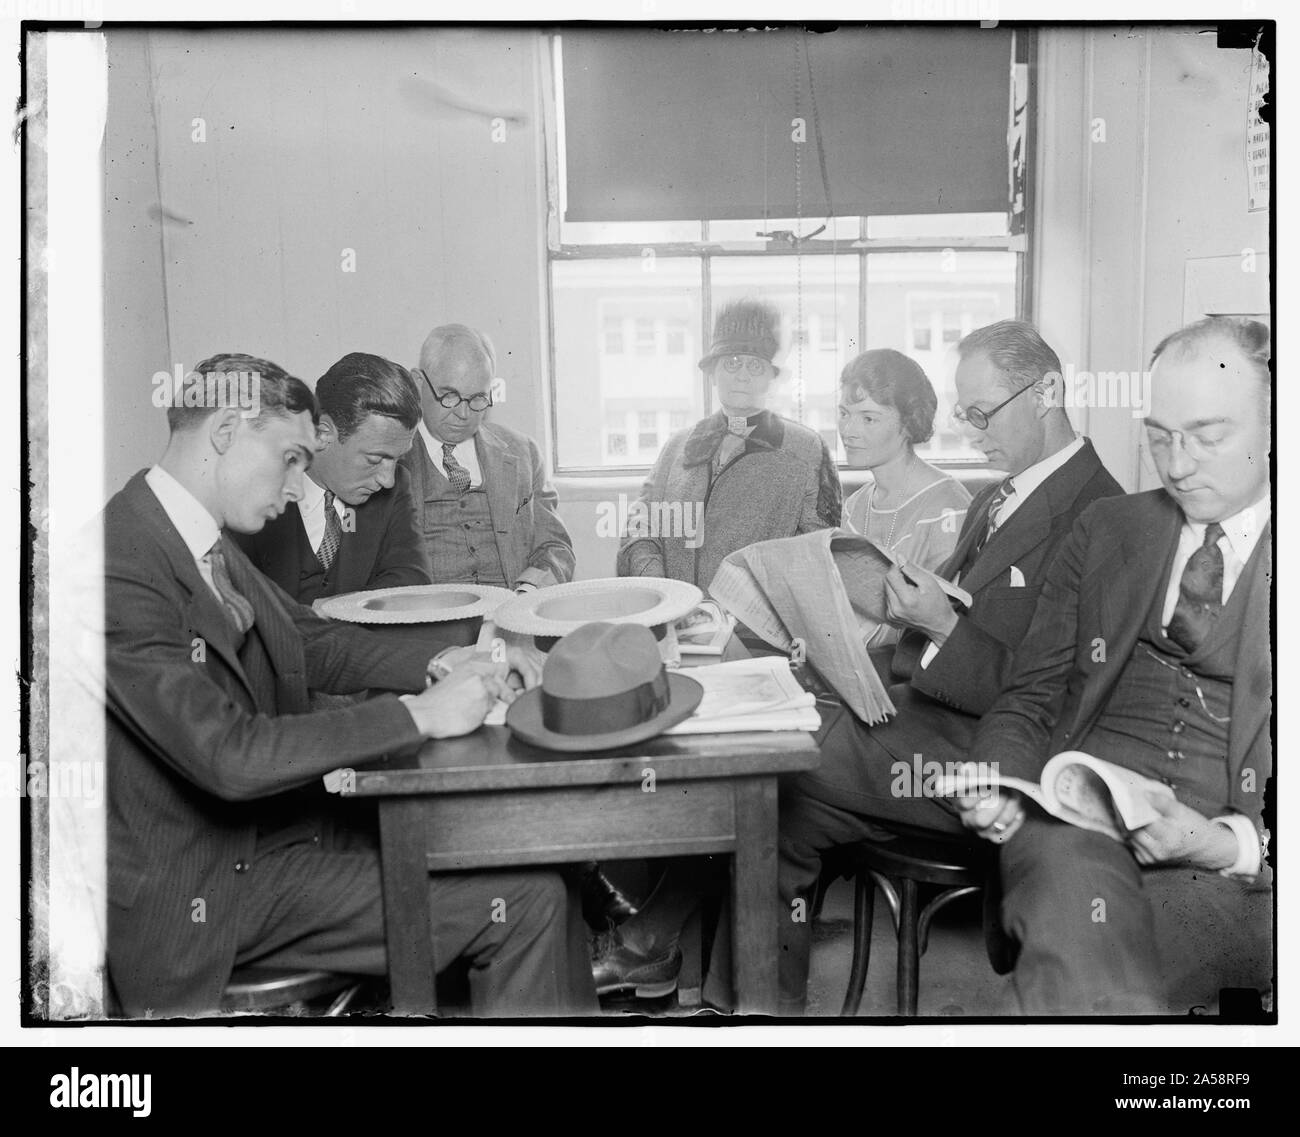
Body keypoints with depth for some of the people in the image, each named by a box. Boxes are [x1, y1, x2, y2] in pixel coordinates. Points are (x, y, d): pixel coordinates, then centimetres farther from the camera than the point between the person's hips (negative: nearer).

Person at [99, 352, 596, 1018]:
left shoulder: (209, 542, 6)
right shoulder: (120, 569, -23)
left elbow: (316, 642, 14)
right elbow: (230, 755, -28)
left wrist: (440, 665, -3)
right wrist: (419, 714, -22)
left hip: (267, 840, 8)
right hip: (188, 899, -8)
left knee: (537, 895, -2)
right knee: (523, 901, -12)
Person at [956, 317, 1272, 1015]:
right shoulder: (1106, 529, 16)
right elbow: (1031, 697, 14)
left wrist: (1230, 845, -16)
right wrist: (998, 783, -6)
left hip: (1241, 860, -2)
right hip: (1079, 820, 3)